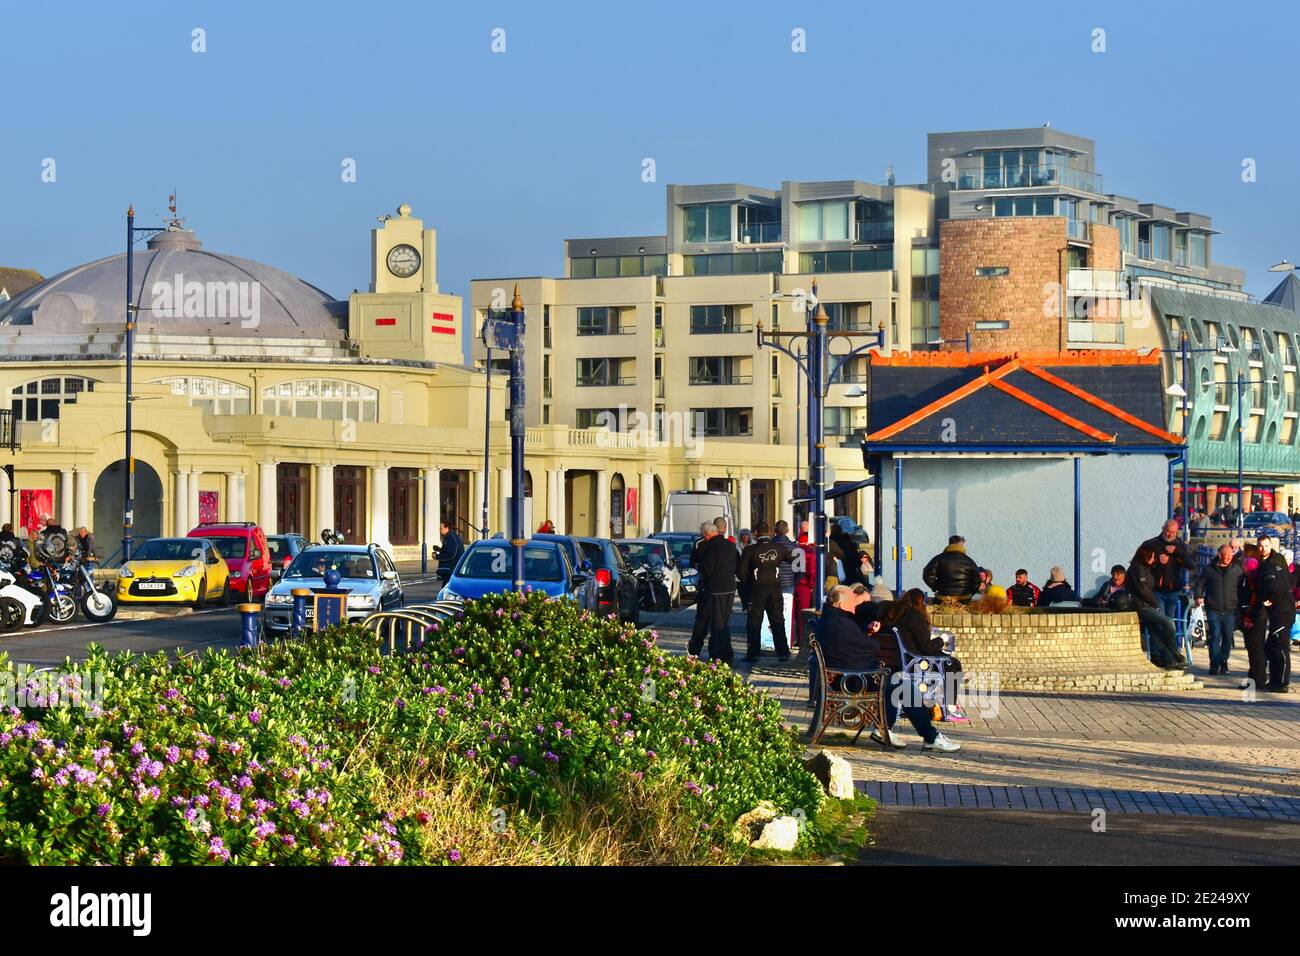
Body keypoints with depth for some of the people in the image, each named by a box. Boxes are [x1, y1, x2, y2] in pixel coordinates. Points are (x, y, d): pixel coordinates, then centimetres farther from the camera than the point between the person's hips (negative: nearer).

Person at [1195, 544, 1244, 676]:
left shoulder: (1237, 569, 8)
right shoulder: (1209, 568, 7)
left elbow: (1242, 587, 12)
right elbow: (1200, 584, 12)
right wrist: (1199, 597, -4)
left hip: (1230, 610, 1)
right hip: (1213, 609, -1)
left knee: (1228, 637, 4)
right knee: (1215, 636, -7)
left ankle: (1223, 662, 19)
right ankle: (1214, 664, -5)